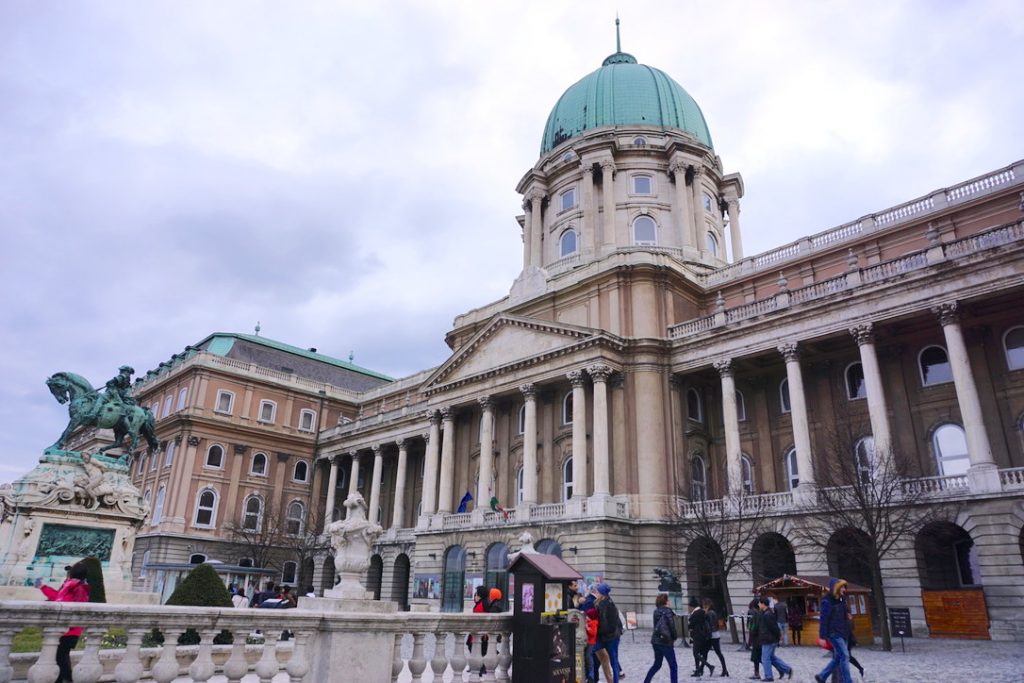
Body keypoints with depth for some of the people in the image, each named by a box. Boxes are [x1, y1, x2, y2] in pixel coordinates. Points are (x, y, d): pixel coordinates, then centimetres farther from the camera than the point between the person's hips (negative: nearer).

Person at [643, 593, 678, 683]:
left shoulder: (656, 611, 9)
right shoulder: (668, 611, -10)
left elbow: (657, 625, 10)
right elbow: (671, 626, -11)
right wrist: (674, 638, 3)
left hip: (655, 641, 7)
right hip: (665, 642, -7)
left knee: (657, 664, 20)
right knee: (673, 666, 2)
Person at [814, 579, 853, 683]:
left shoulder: (841, 599, 11)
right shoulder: (827, 601, -15)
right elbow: (823, 619, -15)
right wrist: (822, 636, -16)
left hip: (842, 633, 9)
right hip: (834, 633, -9)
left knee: (838, 657, 12)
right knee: (844, 656, -11)